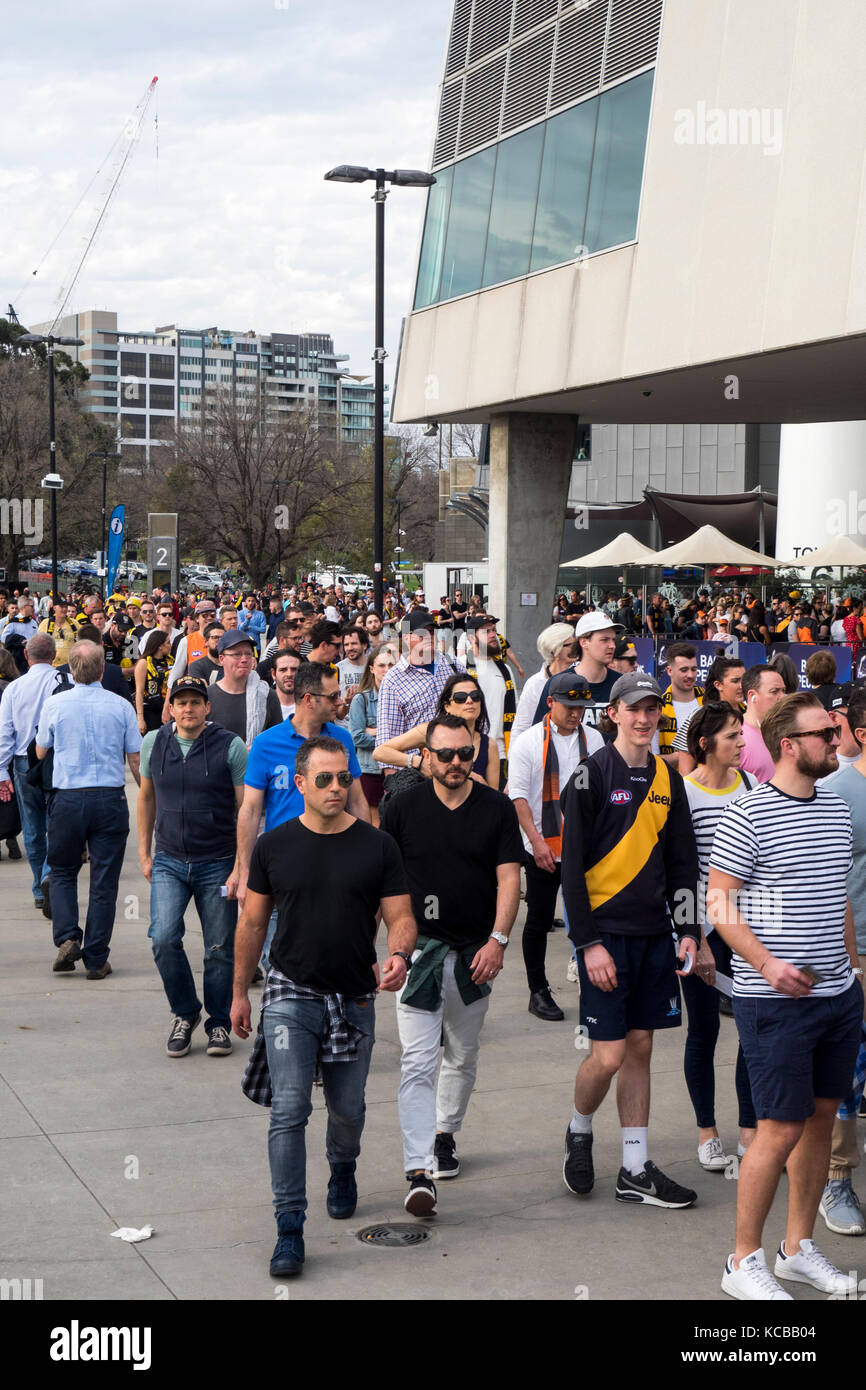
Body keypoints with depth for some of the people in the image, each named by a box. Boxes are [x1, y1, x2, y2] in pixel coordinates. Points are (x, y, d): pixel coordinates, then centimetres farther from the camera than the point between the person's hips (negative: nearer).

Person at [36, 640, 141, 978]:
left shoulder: (54, 704, -3)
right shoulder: (121, 706, -2)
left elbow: (41, 753, 10)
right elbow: (136, 760, 2)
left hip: (67, 798, 0)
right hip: (110, 799, 0)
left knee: (62, 871, 18)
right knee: (104, 881, 6)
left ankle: (67, 938, -1)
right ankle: (96, 960, 7)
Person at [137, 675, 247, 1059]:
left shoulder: (230, 746, -6)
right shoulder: (154, 743, 4)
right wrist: (144, 852, 14)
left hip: (218, 864, -2)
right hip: (169, 862, 2)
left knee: (219, 949, 4)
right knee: (163, 939, -13)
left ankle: (219, 1023, 23)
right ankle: (184, 1013, 10)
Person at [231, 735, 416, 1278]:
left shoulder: (377, 846, -1)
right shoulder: (274, 846, 0)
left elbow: (401, 916, -1)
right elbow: (253, 922, 9)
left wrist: (399, 955, -23)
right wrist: (240, 993, 12)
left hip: (355, 999, 1)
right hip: (291, 994, -1)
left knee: (347, 1108, 14)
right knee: (289, 1110, -11)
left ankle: (343, 1170, 47)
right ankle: (290, 1229, -7)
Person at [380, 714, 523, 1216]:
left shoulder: (498, 808, 0)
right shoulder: (403, 808, 0)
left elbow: (509, 878, -2)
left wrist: (497, 940, -13)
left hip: (476, 953, 2)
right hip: (419, 949, -2)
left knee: (464, 1057, 15)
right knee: (418, 1062, -10)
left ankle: (445, 1133, 38)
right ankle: (420, 1172, -14)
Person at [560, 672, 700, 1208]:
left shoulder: (668, 779, 10)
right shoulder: (593, 775, -7)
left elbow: (683, 861, 15)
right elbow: (572, 865, -9)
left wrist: (689, 931, 6)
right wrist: (589, 942, -14)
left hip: (654, 932, 5)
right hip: (606, 931, -5)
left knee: (641, 1048, 8)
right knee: (610, 1054, -6)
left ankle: (636, 1170, 15)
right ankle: (579, 1133, 22)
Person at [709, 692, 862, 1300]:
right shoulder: (749, 814, -12)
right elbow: (719, 903, -12)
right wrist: (768, 964, -23)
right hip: (776, 1001, -7)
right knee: (781, 1130, -4)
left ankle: (799, 1249, 27)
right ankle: (745, 1262, 11)